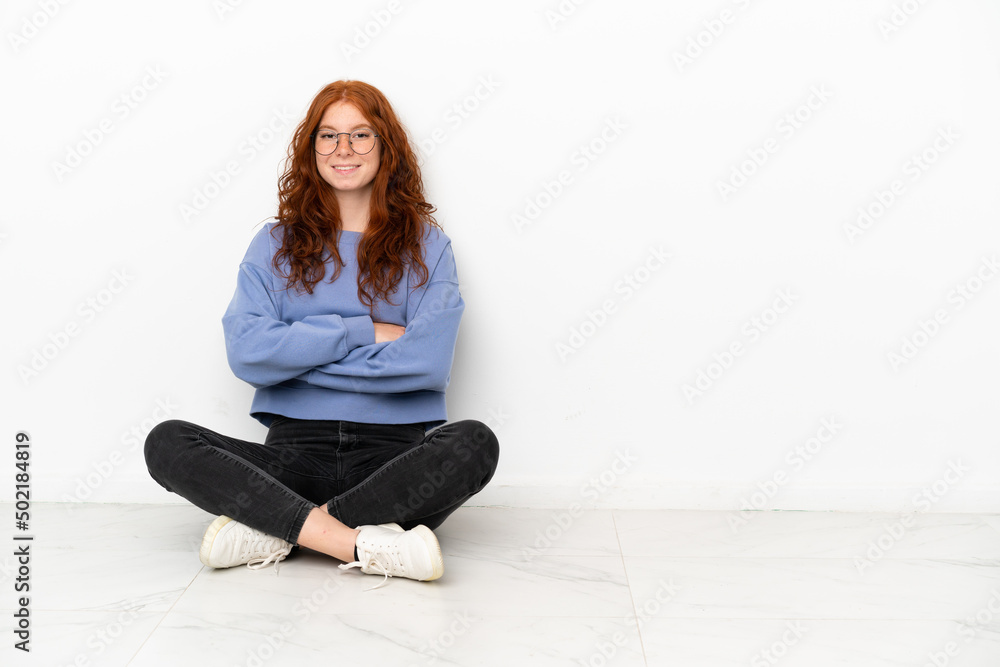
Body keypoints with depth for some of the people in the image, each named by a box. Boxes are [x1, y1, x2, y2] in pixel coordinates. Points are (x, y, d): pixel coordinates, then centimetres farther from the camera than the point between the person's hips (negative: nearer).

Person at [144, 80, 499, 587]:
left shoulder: (425, 244, 6)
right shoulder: (277, 243, 11)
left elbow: (428, 361, -10)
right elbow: (246, 354, -6)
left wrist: (297, 353, -6)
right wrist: (362, 331, -8)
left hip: (394, 453, -1)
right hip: (295, 453, 2)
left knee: (474, 444, -32)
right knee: (166, 444, -22)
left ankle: (273, 530, -24)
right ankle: (365, 546, -31)